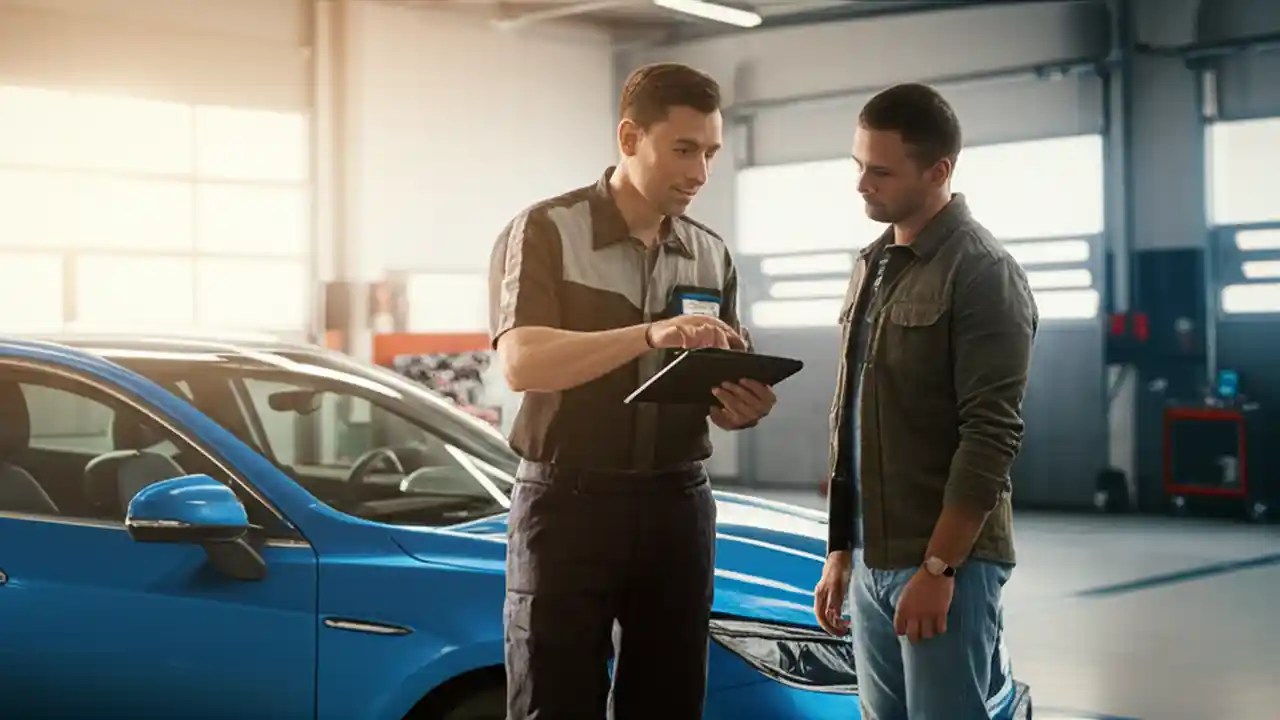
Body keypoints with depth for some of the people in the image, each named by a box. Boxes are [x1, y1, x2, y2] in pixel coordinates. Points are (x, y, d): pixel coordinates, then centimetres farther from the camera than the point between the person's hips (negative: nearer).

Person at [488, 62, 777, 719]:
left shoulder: (711, 255, 11)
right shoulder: (545, 232, -6)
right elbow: (522, 363, -20)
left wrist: (741, 408, -8)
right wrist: (650, 333, -32)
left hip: (677, 507, 5)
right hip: (567, 505, -4)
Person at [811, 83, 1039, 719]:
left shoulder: (983, 274, -10)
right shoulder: (872, 266, 13)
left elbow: (991, 436, -16)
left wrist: (937, 568, -19)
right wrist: (839, 551, 15)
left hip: (946, 559, -7)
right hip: (871, 563, 7)